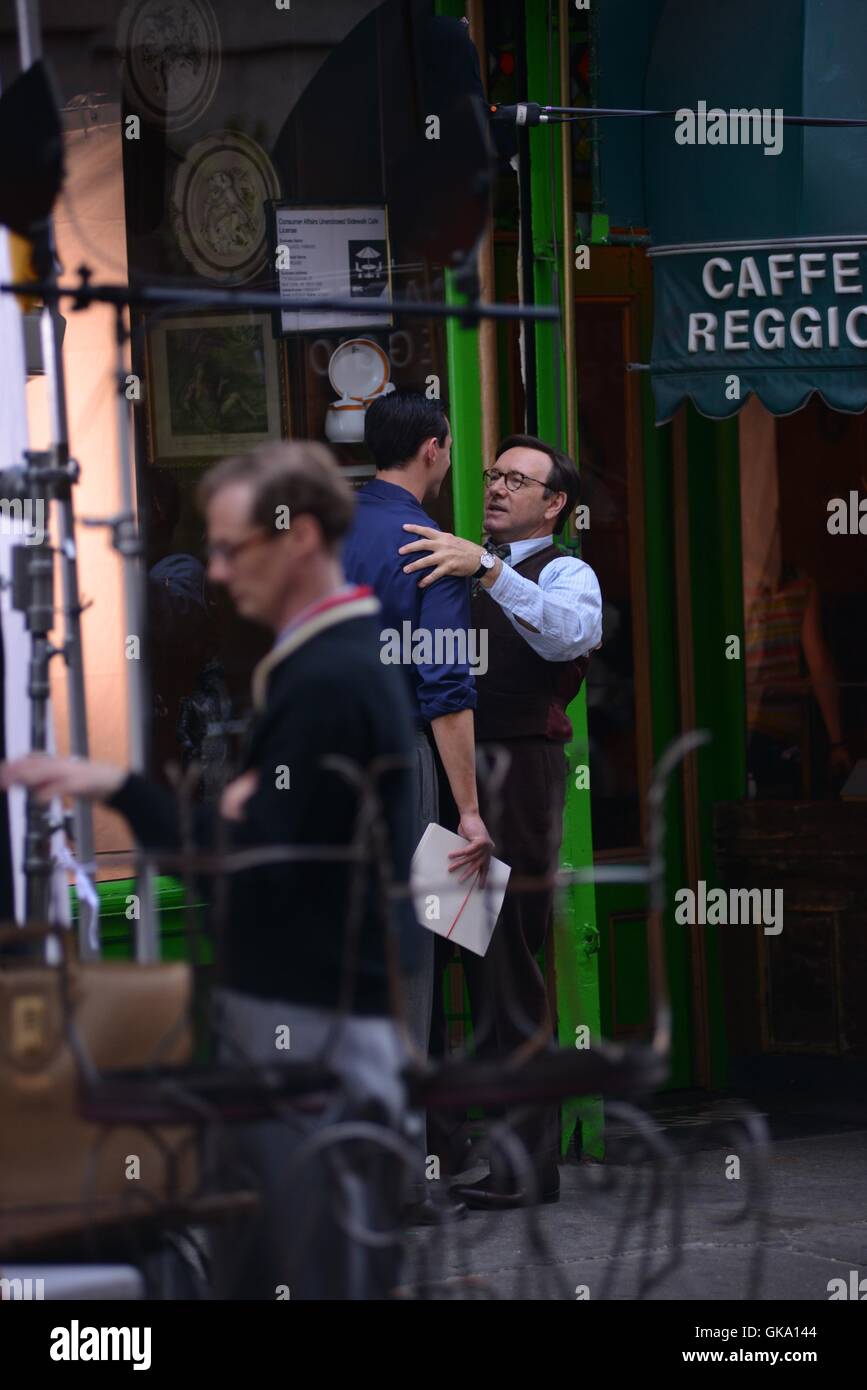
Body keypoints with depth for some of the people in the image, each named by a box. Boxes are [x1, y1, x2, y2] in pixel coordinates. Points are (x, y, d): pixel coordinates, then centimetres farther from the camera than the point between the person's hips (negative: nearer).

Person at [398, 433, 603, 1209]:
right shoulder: (462, 571, 24)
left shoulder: (564, 573, 0)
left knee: (510, 965, -9)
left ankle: (526, 1164, -7)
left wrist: (486, 570, -35)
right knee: (482, 966, 10)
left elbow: (573, 632, -24)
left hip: (519, 773, -7)